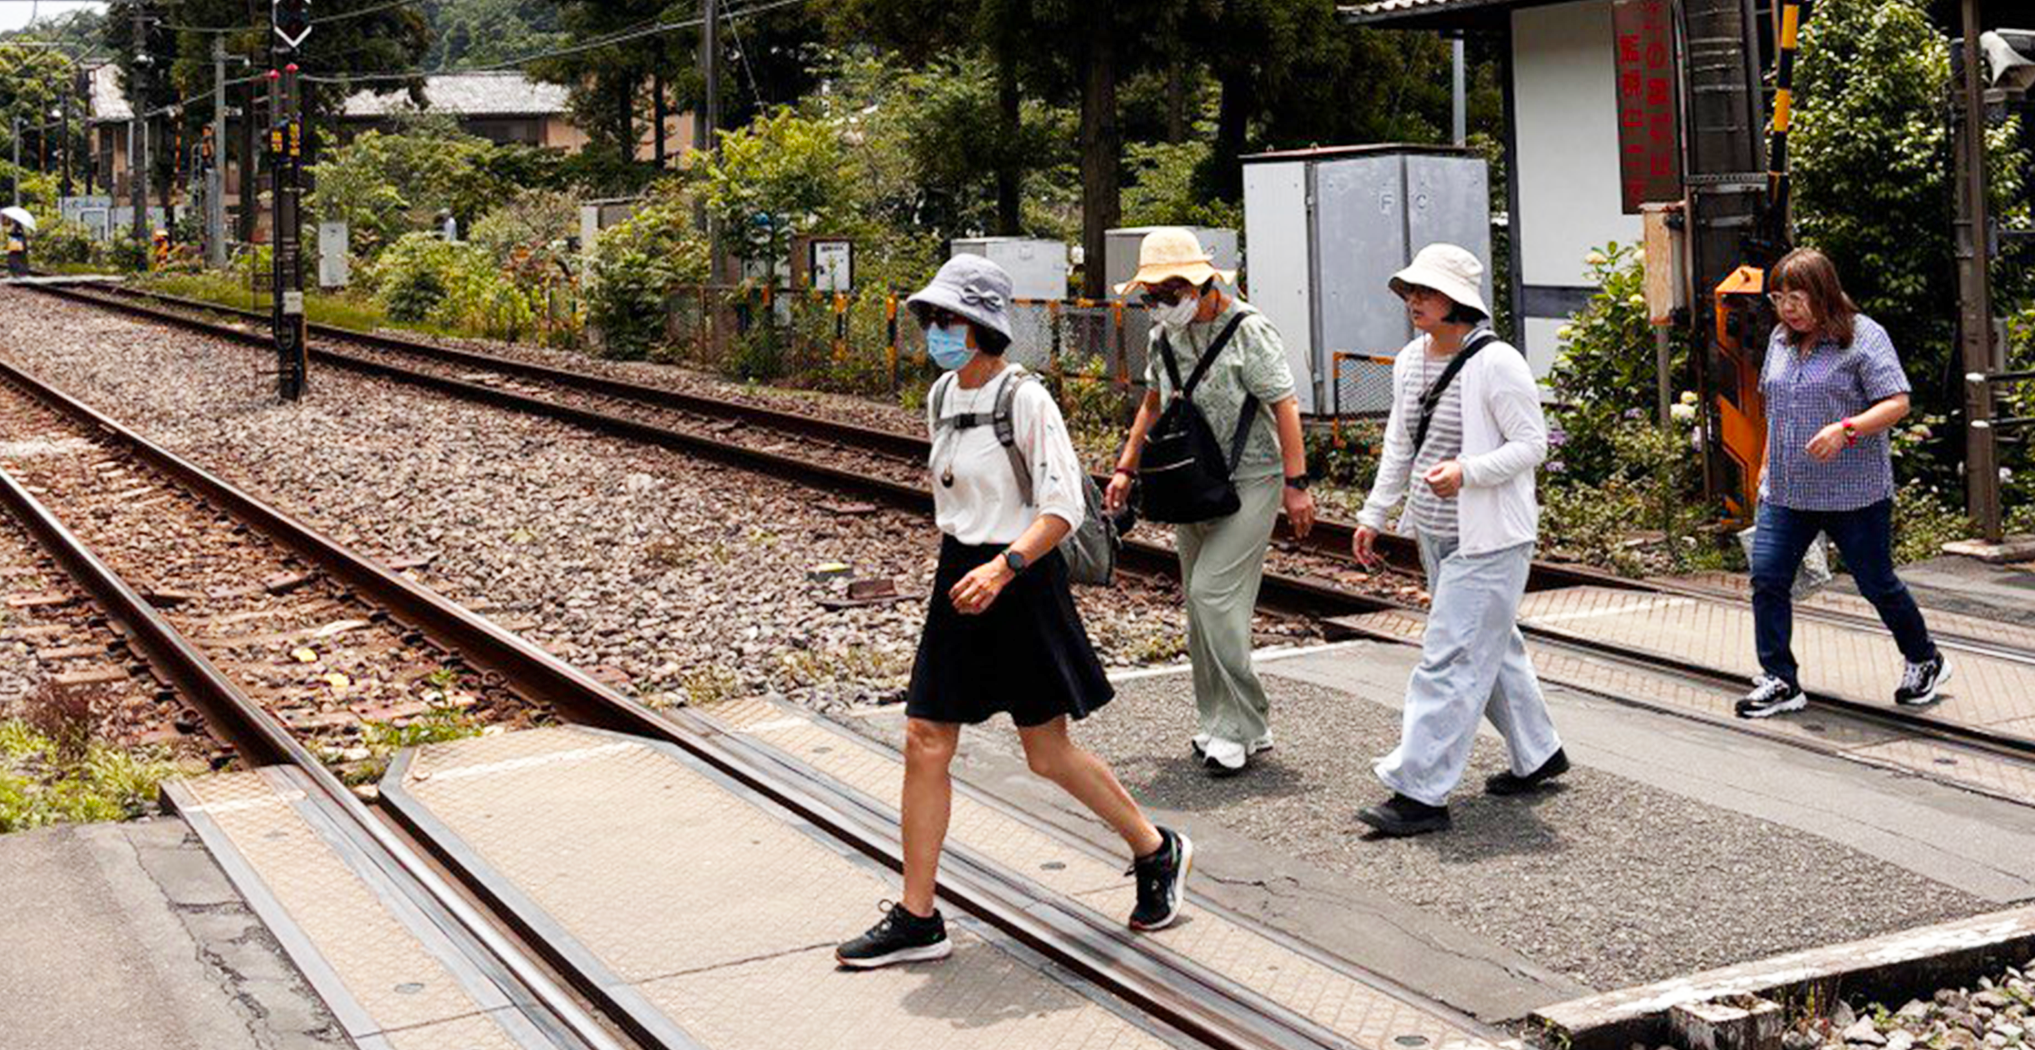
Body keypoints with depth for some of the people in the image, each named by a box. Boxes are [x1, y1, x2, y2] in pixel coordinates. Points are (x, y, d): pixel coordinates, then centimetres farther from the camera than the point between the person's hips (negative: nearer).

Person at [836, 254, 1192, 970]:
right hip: (960, 577, 7)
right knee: (925, 743, 2)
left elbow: (1063, 508, -18)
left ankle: (1158, 853, 27)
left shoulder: (1024, 399, -15)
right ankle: (916, 920, 9)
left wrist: (1003, 567, -29)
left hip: (1021, 581, -7)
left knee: (1049, 755, 3)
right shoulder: (942, 396, 8)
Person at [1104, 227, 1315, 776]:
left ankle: (1241, 726, -7)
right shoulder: (1163, 336, 9)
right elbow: (1153, 405, 23)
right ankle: (1224, 726, 17)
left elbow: (1285, 405, -13)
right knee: (1202, 603, 8)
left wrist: (1296, 483, -17)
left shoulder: (1247, 330, -12)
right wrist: (1126, 468, 18)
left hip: (1248, 481, -7)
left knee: (1213, 593, -16)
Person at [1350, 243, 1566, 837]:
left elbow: (1532, 444, -14)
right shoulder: (1411, 362, 9)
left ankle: (1420, 793, -8)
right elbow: (1399, 447, 18)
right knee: (1492, 648, 19)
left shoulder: (1496, 364, -16)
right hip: (1437, 536, 9)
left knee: (1450, 660, -9)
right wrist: (1373, 515, 15)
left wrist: (1466, 471, -27)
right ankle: (1538, 755, 35)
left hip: (1487, 541, -9)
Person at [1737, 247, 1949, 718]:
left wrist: (1846, 429, -27)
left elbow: (1896, 402, -14)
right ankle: (1779, 682, 0)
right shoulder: (1780, 340, 12)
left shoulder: (1863, 336, -9)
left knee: (1876, 584, 6)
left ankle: (1925, 662, 30)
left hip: (1854, 494, -6)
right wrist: (1767, 465, 20)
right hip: (1787, 493, 6)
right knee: (1767, 578, -7)